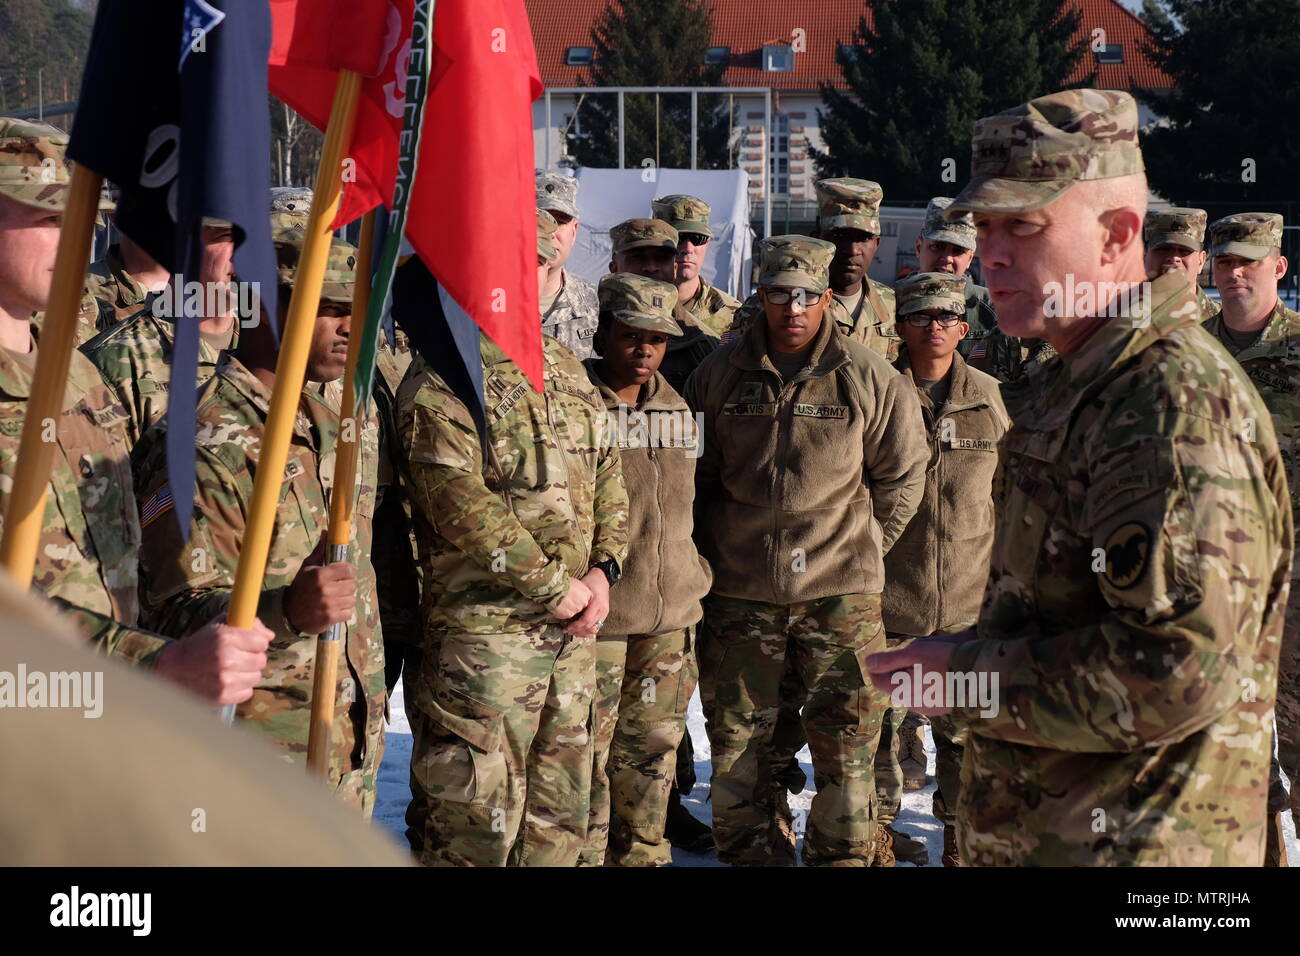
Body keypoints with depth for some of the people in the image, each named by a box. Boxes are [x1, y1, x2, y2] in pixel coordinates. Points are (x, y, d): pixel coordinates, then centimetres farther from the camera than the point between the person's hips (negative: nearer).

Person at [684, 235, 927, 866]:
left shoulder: (869, 380, -3)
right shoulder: (720, 374, 2)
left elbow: (902, 477, 8)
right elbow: (696, 476, 12)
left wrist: (863, 548, 9)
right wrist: (714, 553, 11)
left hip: (840, 591, -1)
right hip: (739, 591, 2)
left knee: (846, 737, 1)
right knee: (736, 737, 9)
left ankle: (843, 855, 15)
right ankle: (745, 850, 24)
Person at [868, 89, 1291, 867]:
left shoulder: (1177, 400, -21)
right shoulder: (1078, 387, 11)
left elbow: (1180, 669, -28)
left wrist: (971, 675, -19)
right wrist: (977, 659, 6)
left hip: (1125, 843, -9)